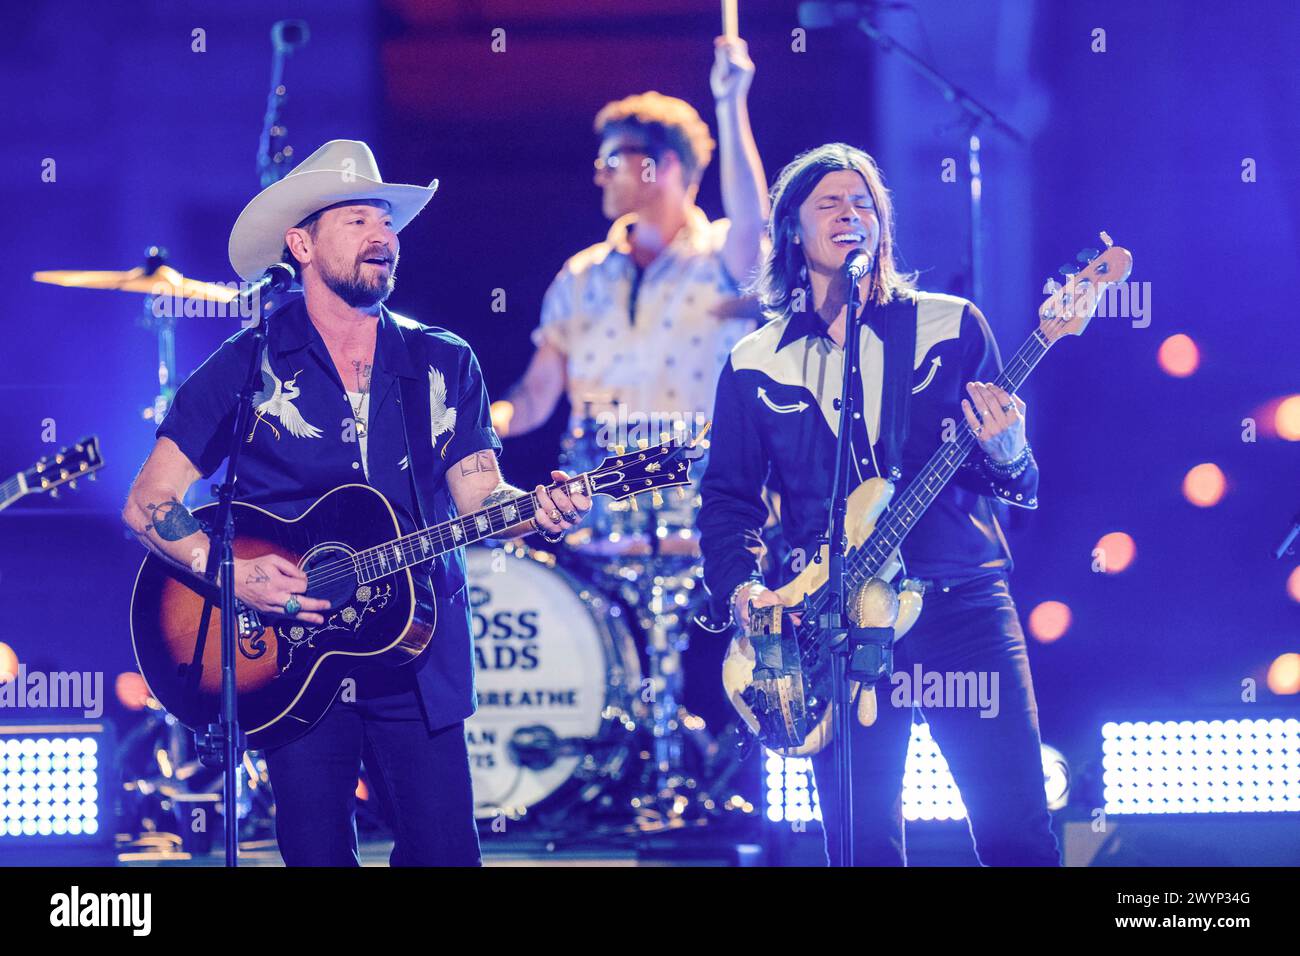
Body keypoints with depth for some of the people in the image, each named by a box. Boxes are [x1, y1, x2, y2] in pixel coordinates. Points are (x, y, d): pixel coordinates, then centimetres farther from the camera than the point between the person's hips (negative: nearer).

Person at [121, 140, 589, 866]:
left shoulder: (444, 363, 9)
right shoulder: (248, 367, 0)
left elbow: (479, 496, 3)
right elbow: (149, 503, -2)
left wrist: (536, 511, -19)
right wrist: (231, 574, -18)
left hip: (417, 662, 2)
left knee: (445, 852, -1)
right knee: (318, 854, 1)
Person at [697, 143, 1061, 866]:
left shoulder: (951, 327, 8)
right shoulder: (755, 365, 10)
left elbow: (1021, 487, 7)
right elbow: (728, 496, 13)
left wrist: (1005, 454, -17)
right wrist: (741, 587, -5)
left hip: (962, 601, -1)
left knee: (1017, 828, -10)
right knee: (864, 842, 0)